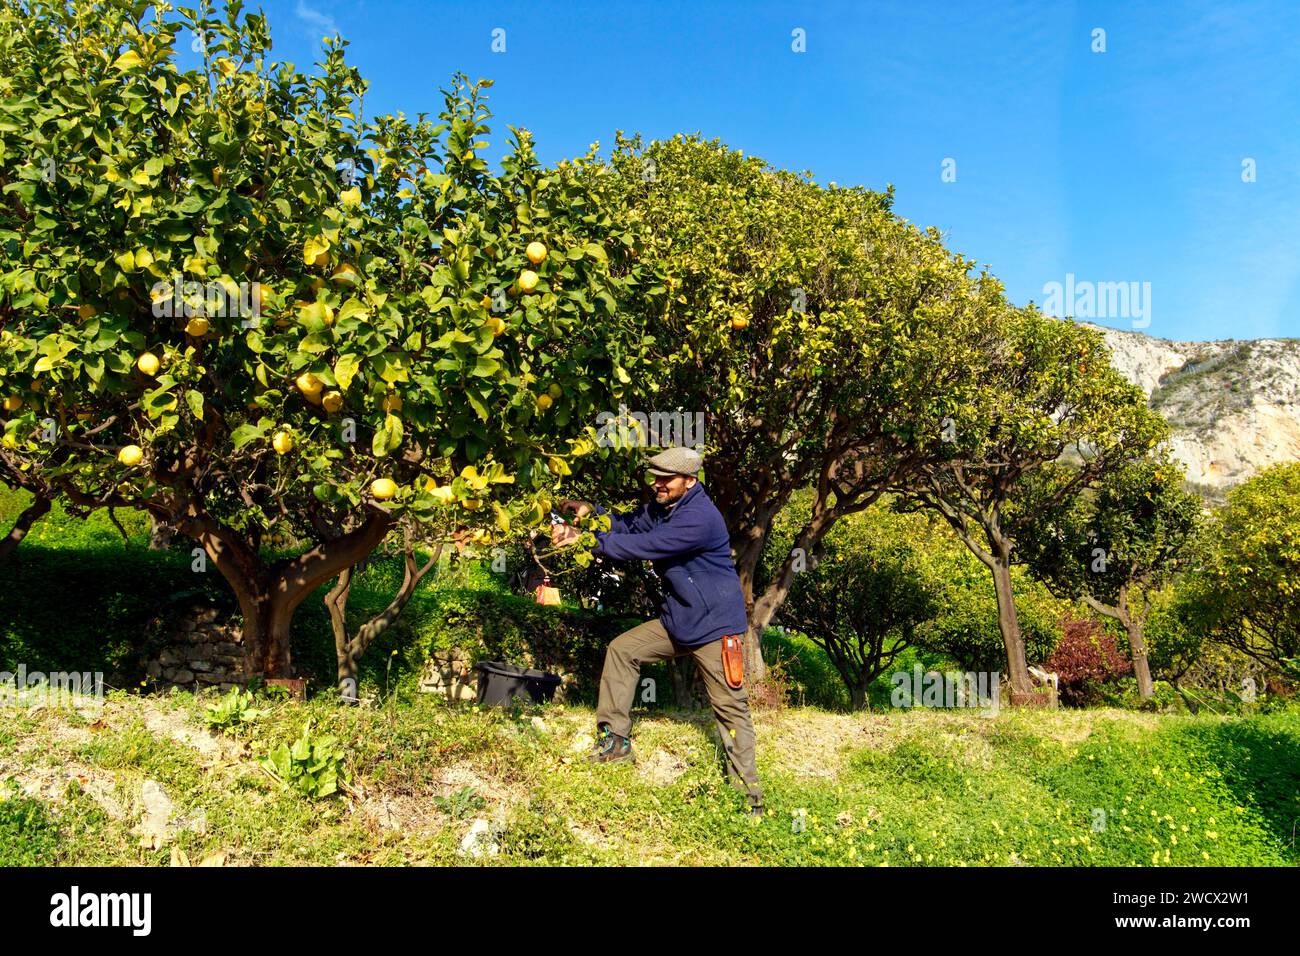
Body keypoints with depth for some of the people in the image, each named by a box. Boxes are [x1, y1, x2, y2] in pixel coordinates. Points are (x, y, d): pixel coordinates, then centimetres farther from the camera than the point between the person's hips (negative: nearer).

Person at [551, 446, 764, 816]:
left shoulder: (700, 518, -26)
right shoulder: (662, 507, 5)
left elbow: (642, 546, -30)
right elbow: (628, 525, 3)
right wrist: (592, 511, -16)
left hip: (714, 623, -9)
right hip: (677, 619, 9)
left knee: (729, 705, -3)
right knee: (622, 649, 6)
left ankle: (748, 789, 10)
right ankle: (615, 740, 14)